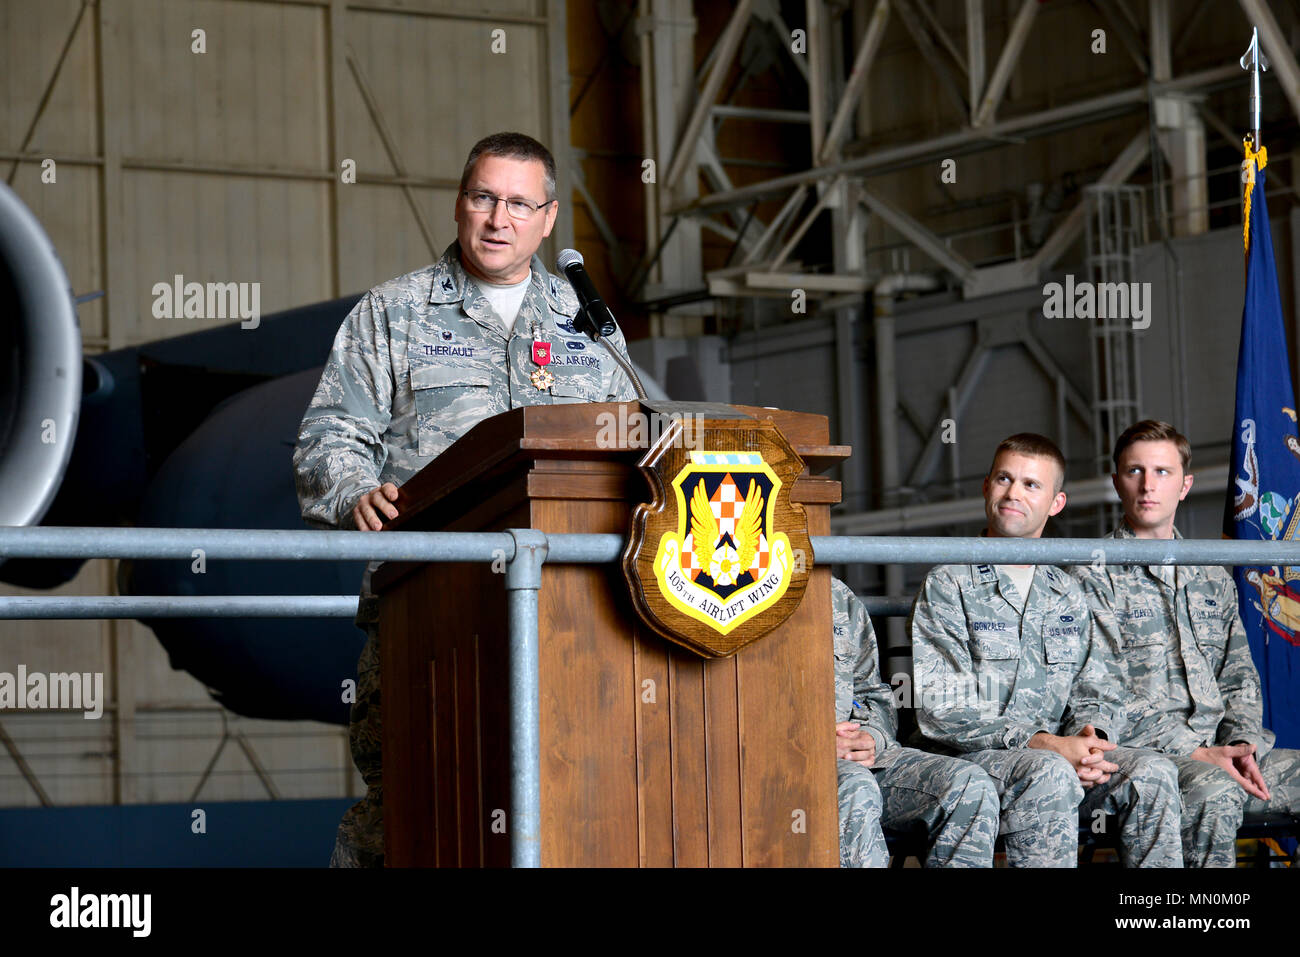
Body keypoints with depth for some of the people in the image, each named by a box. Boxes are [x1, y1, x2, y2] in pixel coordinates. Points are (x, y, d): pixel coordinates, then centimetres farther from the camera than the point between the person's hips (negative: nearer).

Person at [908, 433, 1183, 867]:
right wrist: (1043, 743, -19)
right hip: (976, 758, -5)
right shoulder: (950, 584, 1)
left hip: (1058, 751, 5)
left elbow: (1097, 692, 16)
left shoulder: (1068, 595, 20)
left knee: (1151, 772, -23)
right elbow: (938, 710, -9)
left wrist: (1090, 738, -11)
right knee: (1050, 774, -36)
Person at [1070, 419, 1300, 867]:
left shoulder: (1213, 578, 22)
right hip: (1145, 755, -6)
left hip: (1218, 751, 6)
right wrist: (1196, 753, -16)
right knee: (1216, 790, -37)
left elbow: (1238, 679, 20)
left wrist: (1242, 744, -3)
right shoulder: (1094, 577, 1)